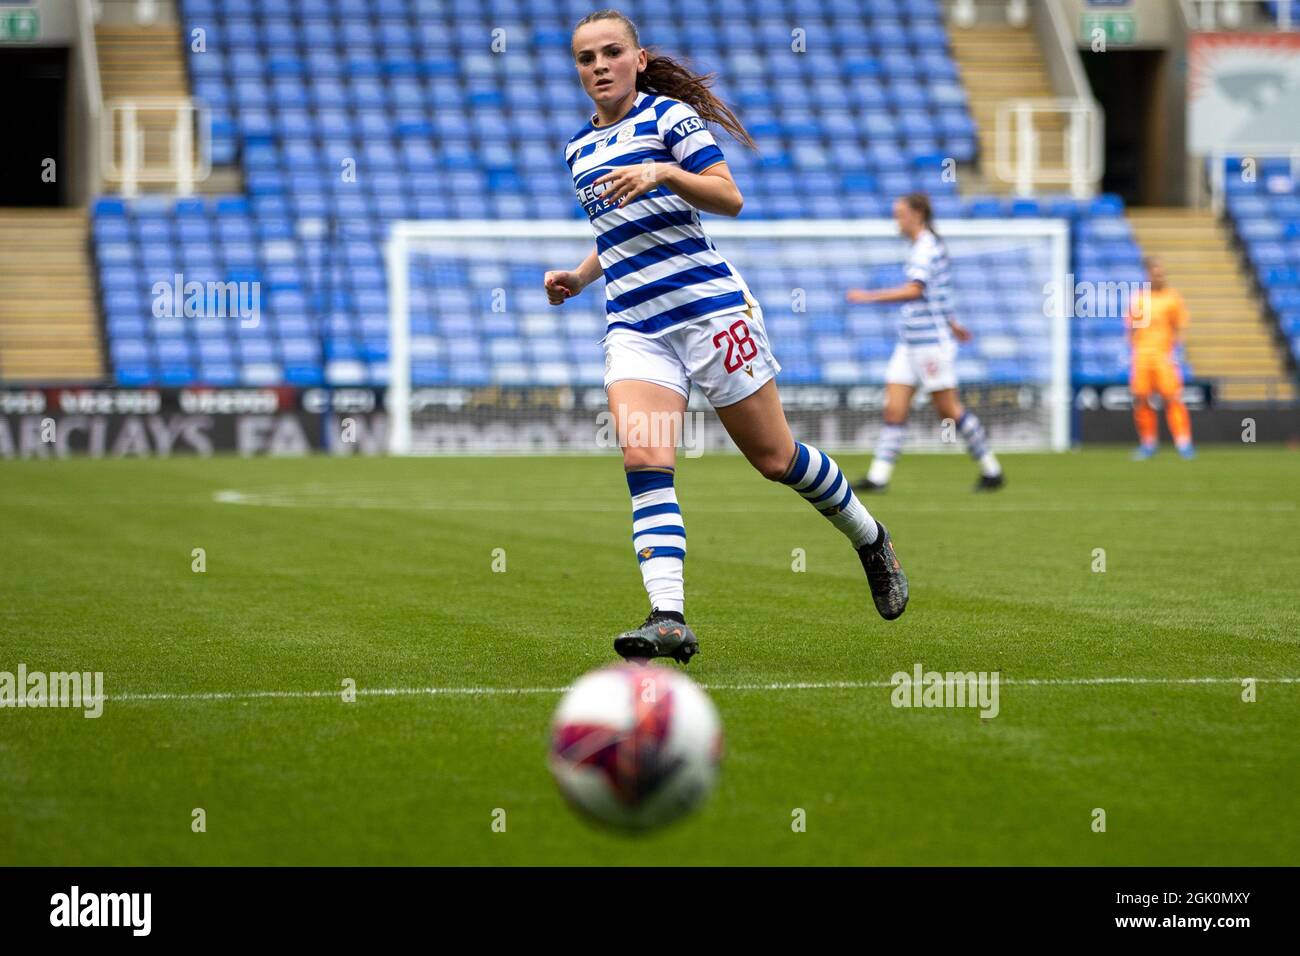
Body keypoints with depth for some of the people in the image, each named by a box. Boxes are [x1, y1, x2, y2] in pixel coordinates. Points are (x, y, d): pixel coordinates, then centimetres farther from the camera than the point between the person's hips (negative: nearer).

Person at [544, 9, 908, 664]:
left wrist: (663, 173, -27)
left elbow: (730, 199, -12)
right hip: (634, 328, 5)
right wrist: (579, 276, 15)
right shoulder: (580, 150, 17)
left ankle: (869, 538, 30)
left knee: (774, 458, 3)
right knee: (643, 460, -18)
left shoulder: (668, 115, -3)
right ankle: (669, 619, -27)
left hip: (707, 308, -5)